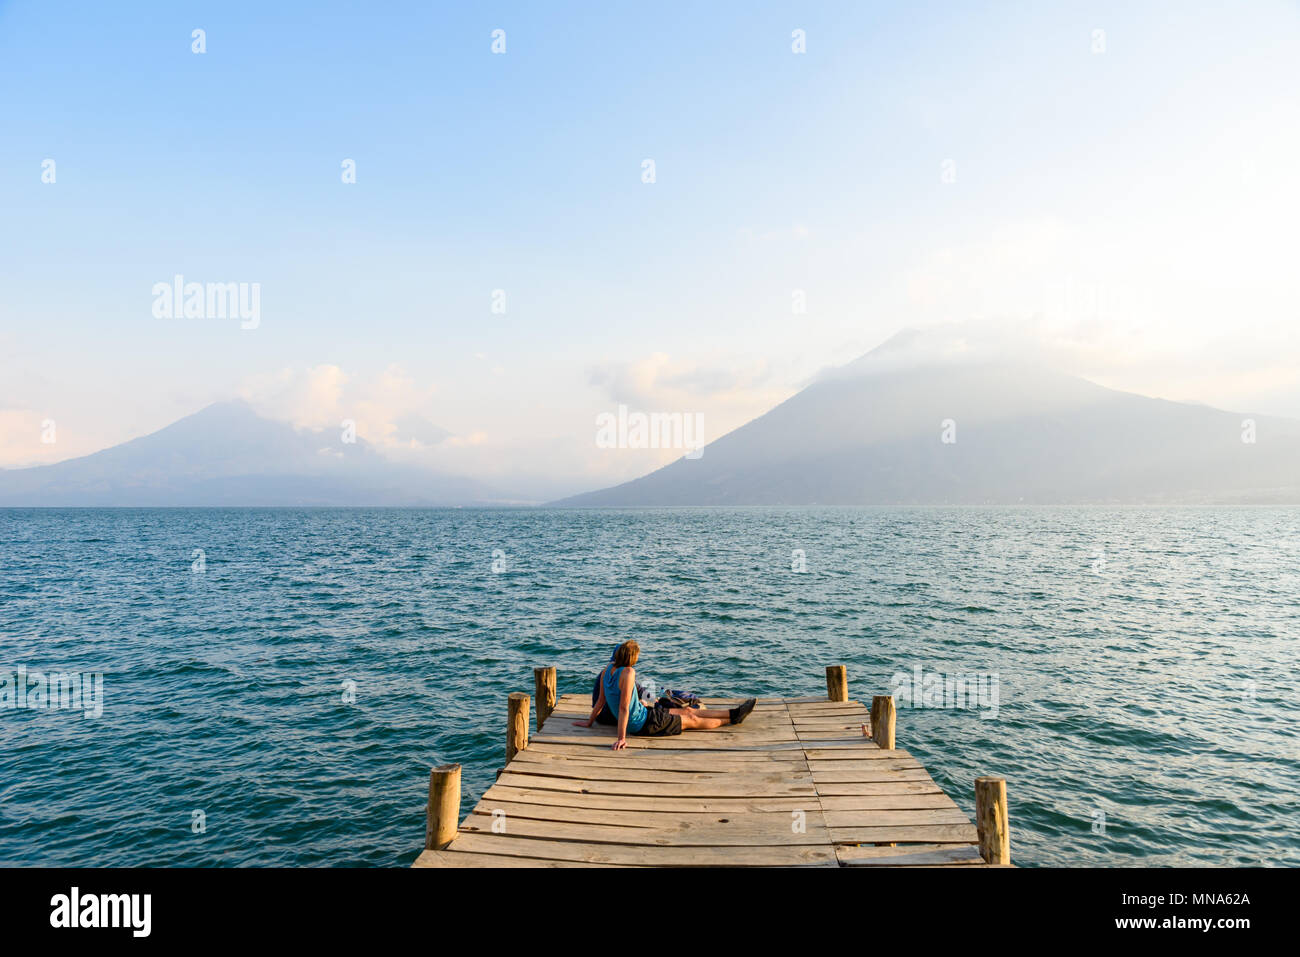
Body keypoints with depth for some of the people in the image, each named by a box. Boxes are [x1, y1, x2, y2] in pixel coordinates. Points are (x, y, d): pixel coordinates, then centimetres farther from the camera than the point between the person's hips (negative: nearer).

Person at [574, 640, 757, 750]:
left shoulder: (608, 669, -4)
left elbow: (600, 701, 4)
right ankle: (732, 719, 26)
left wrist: (589, 722, 16)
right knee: (692, 720, 7)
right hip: (643, 724, -9)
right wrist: (621, 738, -30)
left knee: (688, 711, 15)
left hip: (643, 713, 9)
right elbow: (623, 707, -32)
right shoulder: (628, 672, -30)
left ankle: (734, 712, 23)